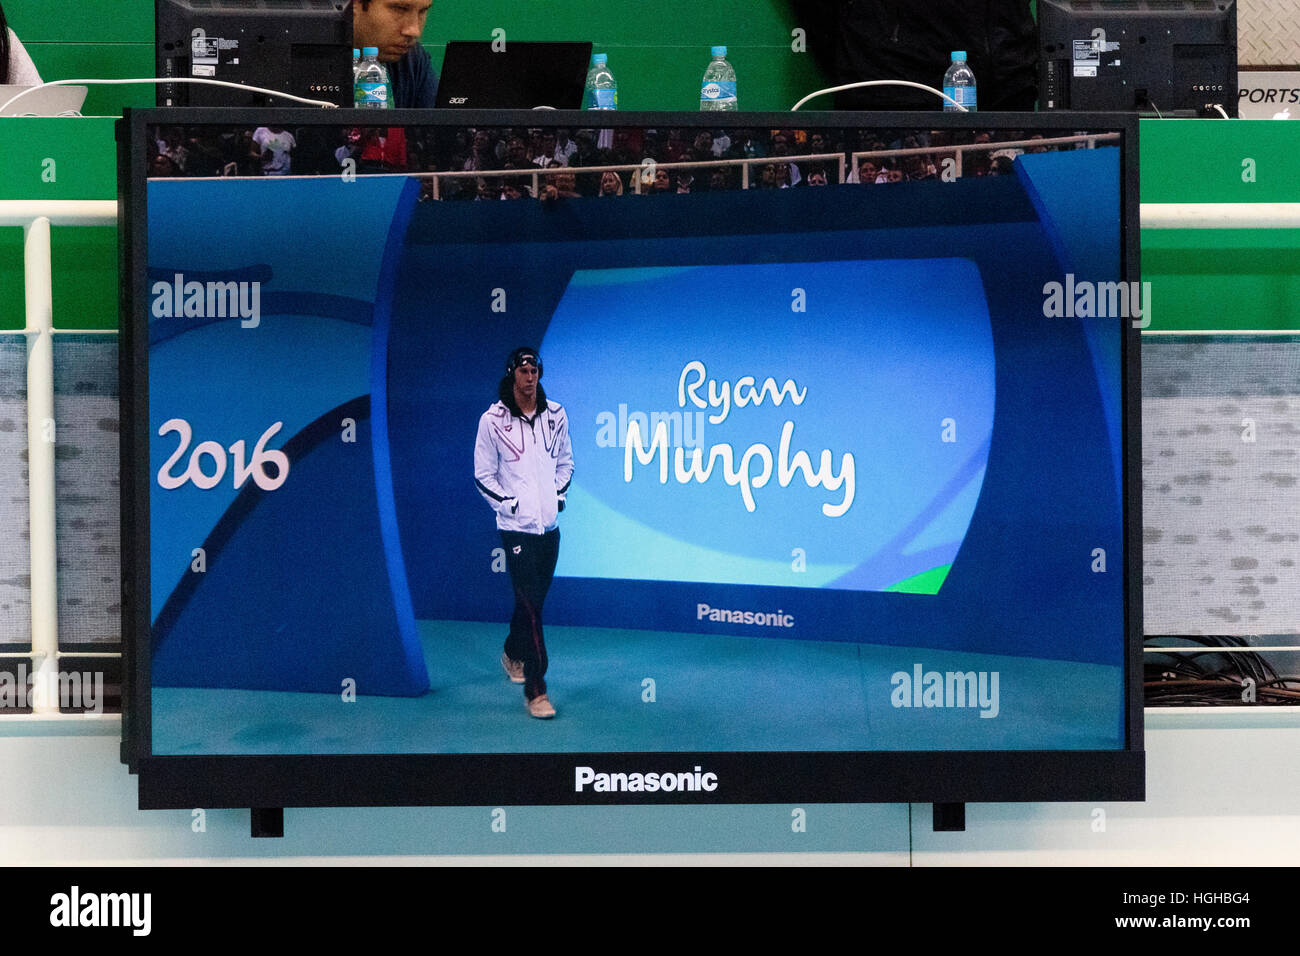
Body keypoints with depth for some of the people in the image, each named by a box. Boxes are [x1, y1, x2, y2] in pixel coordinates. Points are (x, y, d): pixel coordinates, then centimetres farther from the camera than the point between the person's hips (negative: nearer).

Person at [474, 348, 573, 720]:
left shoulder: (555, 415, 7)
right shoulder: (493, 420, -4)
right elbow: (483, 474, 0)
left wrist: (559, 493, 7)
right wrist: (507, 504, -8)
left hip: (549, 524, 5)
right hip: (516, 525, -5)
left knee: (536, 597, 15)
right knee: (529, 603, -11)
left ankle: (513, 653, 42)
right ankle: (535, 689, -11)